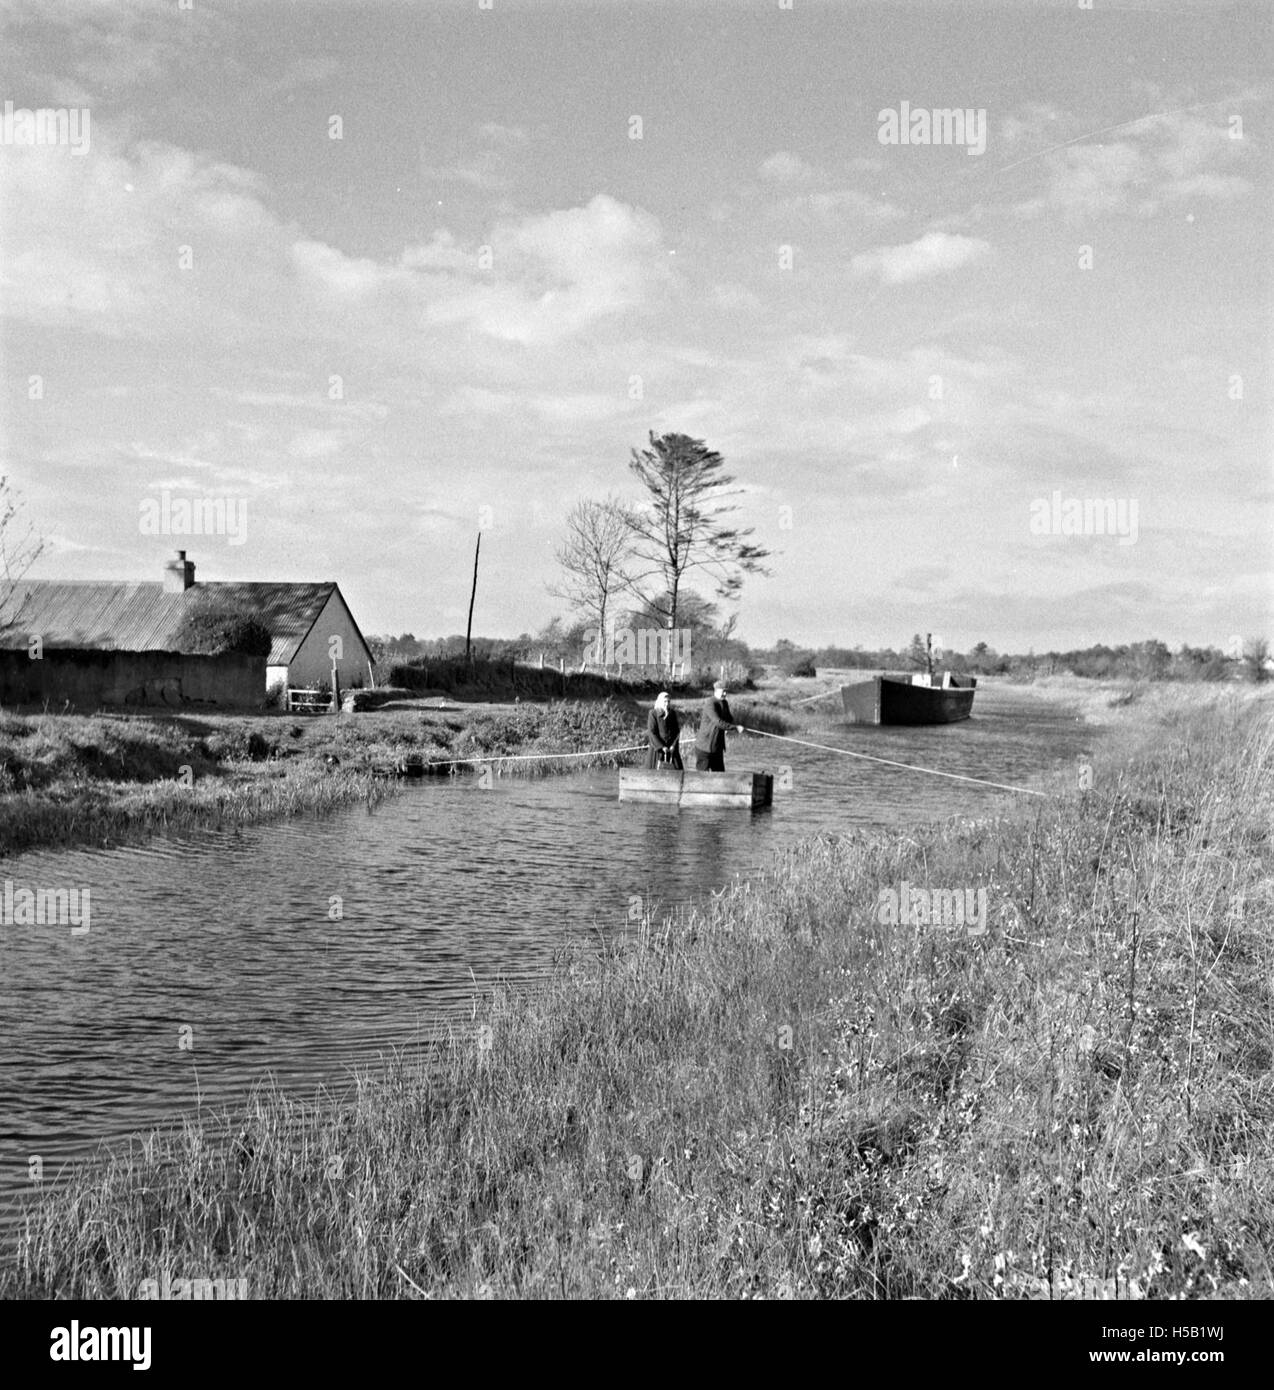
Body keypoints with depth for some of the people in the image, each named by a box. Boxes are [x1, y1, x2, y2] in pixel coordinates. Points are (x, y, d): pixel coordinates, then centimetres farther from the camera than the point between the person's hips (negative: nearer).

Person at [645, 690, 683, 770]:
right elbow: (651, 732, -10)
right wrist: (662, 747, -14)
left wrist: (673, 745, -8)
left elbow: (677, 730, 6)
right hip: (657, 747, -3)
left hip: (671, 748, 3)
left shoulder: (673, 713, 4)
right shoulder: (653, 714, -7)